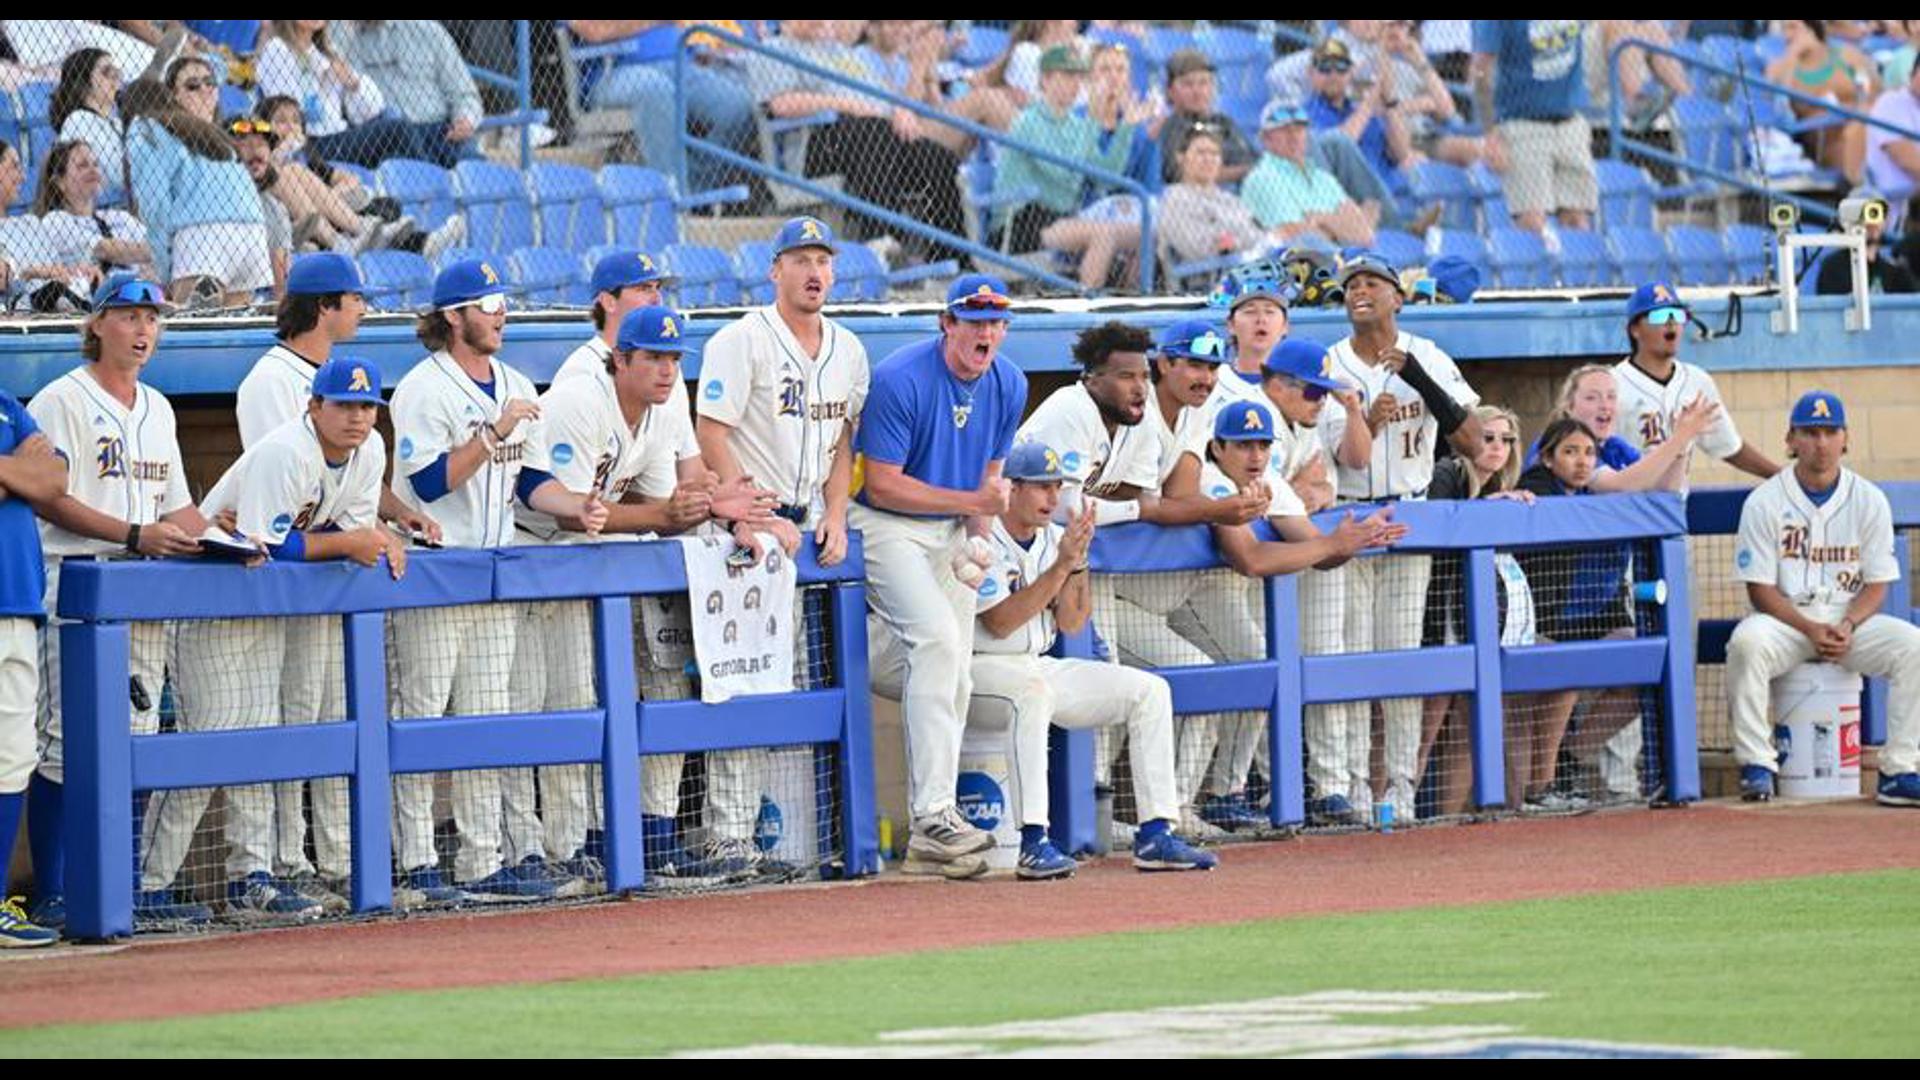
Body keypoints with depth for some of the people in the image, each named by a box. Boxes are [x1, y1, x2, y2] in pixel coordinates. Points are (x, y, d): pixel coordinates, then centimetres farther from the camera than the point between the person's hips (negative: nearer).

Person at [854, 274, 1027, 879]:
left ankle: (935, 825, 11)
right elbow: (883, 487, -18)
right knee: (938, 642, -25)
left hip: (953, 531, 7)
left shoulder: (1009, 386, 2)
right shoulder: (899, 380, -20)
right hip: (887, 528, -7)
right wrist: (973, 501, -22)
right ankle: (934, 817, -29)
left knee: (954, 678, 3)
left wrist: (977, 539, -5)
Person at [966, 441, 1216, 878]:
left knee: (1150, 690, -4)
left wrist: (1078, 562, -12)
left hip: (1040, 667, 8)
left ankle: (1155, 836, -7)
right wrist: (1060, 566, -26)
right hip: (978, 670, -8)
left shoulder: (1053, 538, 9)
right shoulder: (983, 541, -14)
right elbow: (1000, 624, -24)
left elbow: (1071, 623, 3)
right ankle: (1033, 843, -42)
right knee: (1034, 689, -41)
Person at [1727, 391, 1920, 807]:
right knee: (1747, 643, -36)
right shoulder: (1764, 502, -3)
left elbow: (1877, 584, 4)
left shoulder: (1869, 500, 4)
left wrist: (1847, 626, -17)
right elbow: (1760, 589, -6)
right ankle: (1756, 766, -26)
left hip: (1851, 619, 2)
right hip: (1784, 618, -2)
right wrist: (1811, 630, -20)